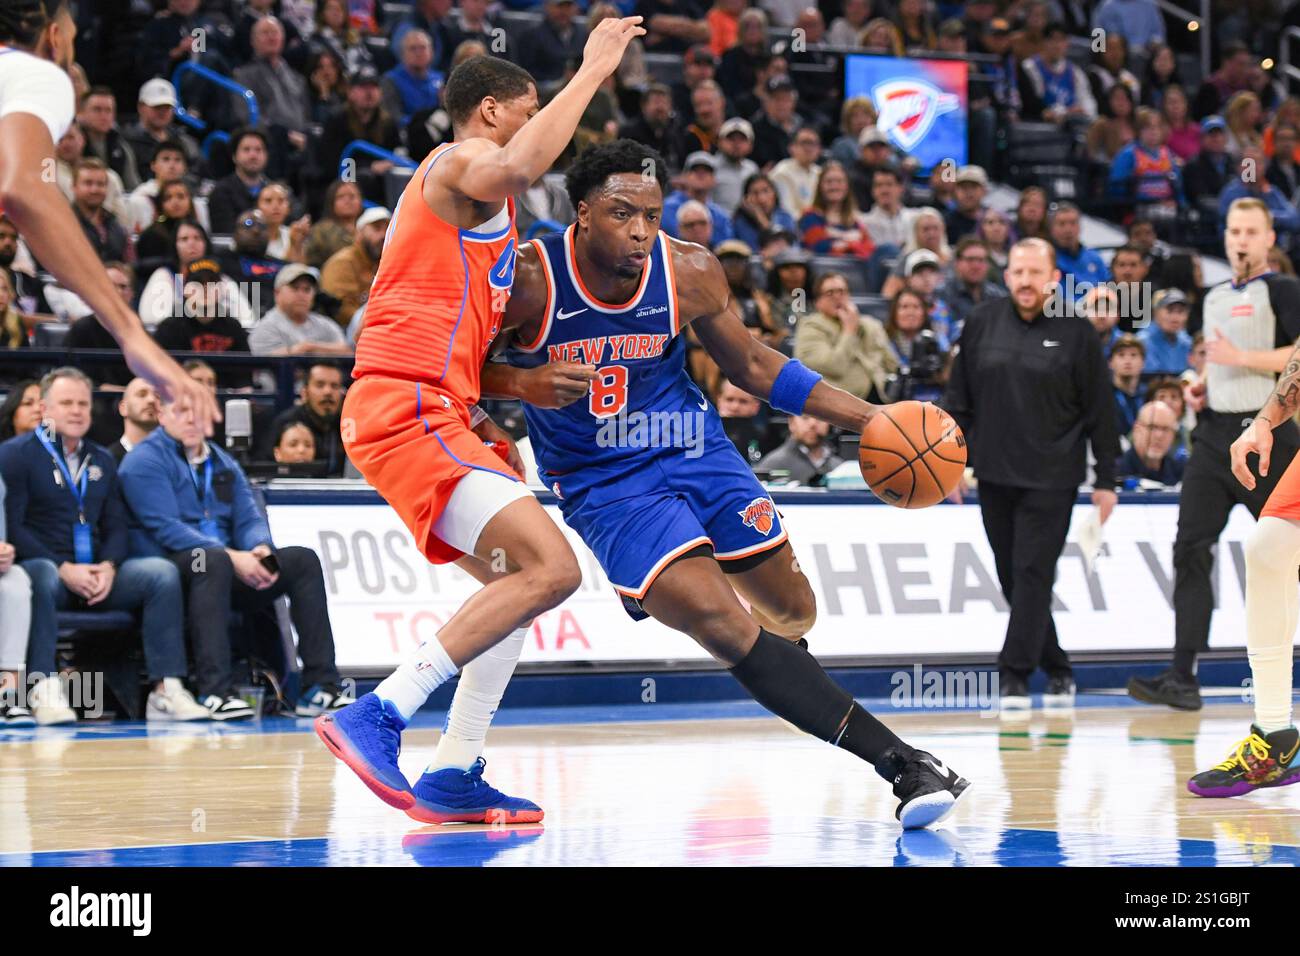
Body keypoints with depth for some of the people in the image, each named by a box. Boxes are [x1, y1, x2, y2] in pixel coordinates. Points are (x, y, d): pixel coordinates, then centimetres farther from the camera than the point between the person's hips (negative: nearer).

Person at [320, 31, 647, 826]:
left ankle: (455, 775, 12)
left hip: (439, 412, 11)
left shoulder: (462, 182, 28)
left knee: (518, 581, 18)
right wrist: (592, 72, -22)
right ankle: (377, 719, -24)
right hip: (411, 407, -11)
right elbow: (514, 168, -30)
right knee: (550, 567, -21)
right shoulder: (462, 161, -3)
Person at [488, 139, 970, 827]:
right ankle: (902, 764, -26)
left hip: (691, 447, 4)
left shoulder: (689, 273, -10)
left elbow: (750, 364, 4)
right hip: (602, 481, -4)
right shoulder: (527, 279, -20)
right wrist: (523, 383, -31)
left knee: (792, 613, 9)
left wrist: (864, 417, -1)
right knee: (725, 627, -22)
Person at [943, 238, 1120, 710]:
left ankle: (1015, 672, -8)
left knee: (1033, 574, -9)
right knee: (1013, 578, 7)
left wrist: (1106, 480, -1)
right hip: (994, 474, 4)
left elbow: (1099, 410, 0)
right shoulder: (982, 323, 5)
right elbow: (960, 396, 12)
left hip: (1051, 479, -4)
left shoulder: (1075, 332, -3)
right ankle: (1056, 667, 19)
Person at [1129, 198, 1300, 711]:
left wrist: (1240, 357, -20)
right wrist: (1201, 386, 14)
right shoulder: (1216, 297, 19)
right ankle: (1182, 677, -5)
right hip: (1213, 432, 7)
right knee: (1191, 549, -3)